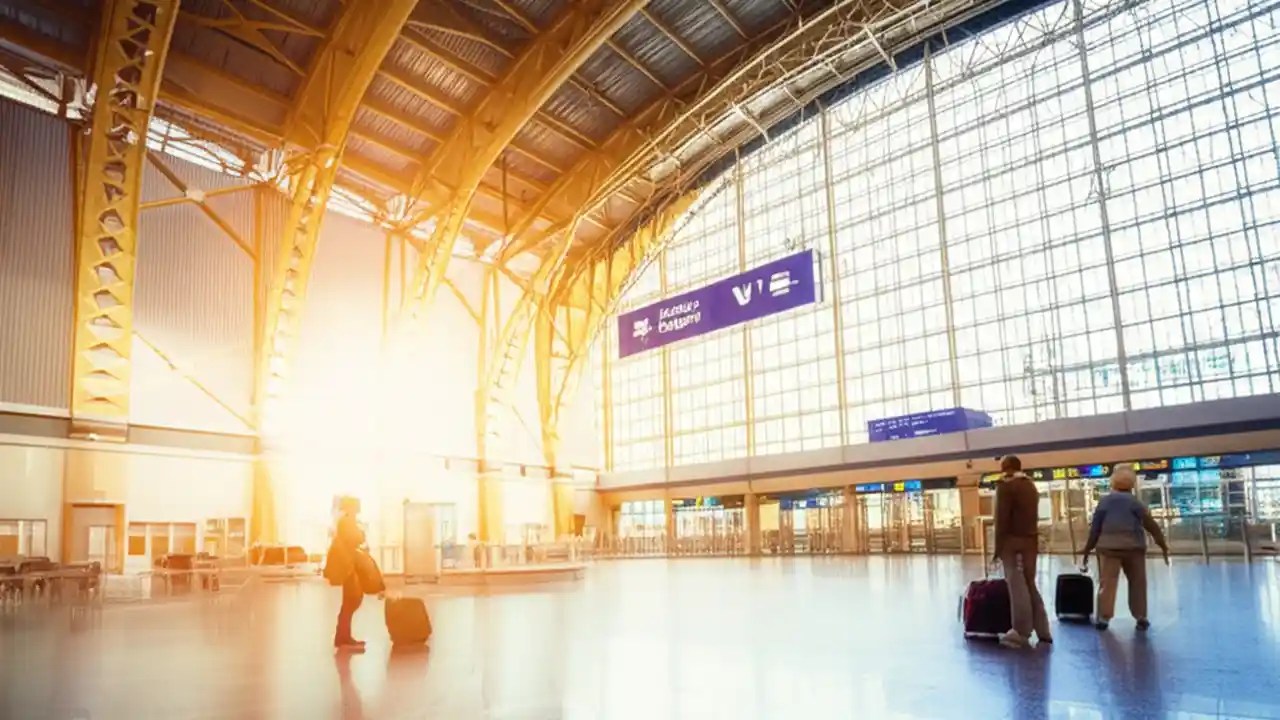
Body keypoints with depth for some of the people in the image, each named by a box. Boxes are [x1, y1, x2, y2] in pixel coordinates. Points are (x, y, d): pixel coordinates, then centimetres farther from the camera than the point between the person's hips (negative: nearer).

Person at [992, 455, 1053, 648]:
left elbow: (1001, 519, -15)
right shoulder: (1031, 485, 15)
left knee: (1017, 588, -5)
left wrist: (998, 548, -12)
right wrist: (1033, 541, 13)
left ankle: (1022, 633, -3)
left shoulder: (1006, 485, -9)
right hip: (1031, 541, 8)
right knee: (1030, 585, 14)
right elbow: (1033, 516, 14)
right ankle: (1042, 630, 14)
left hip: (1013, 542, -8)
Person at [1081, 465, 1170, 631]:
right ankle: (1140, 617, 15)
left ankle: (1103, 617, -4)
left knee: (1107, 582, 0)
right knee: (1137, 582, 12)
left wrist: (1087, 551, 9)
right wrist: (1163, 545, 5)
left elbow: (1094, 529, 4)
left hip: (1108, 546, 0)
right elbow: (1150, 524, -3)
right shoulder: (1134, 502, 1)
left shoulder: (1104, 501, 5)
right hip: (1133, 546, 0)